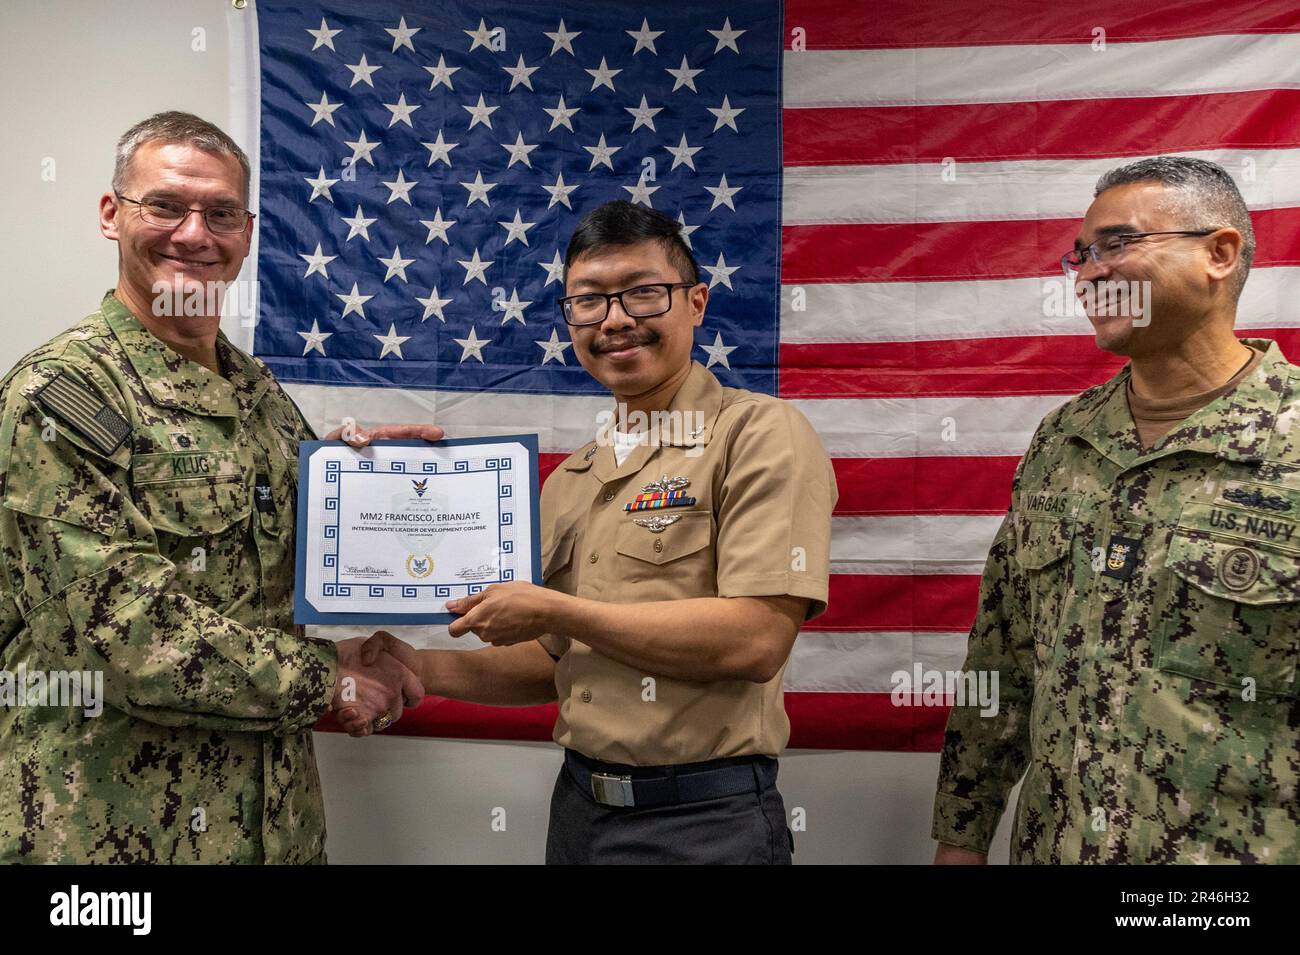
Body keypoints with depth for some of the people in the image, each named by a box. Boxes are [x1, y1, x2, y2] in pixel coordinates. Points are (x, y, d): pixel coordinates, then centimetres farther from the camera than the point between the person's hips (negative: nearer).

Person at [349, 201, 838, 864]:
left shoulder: (761, 435, -11)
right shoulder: (570, 482, 9)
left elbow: (755, 640, -22)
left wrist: (552, 610, -16)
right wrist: (427, 672, 0)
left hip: (704, 821, -6)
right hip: (578, 808, 6)